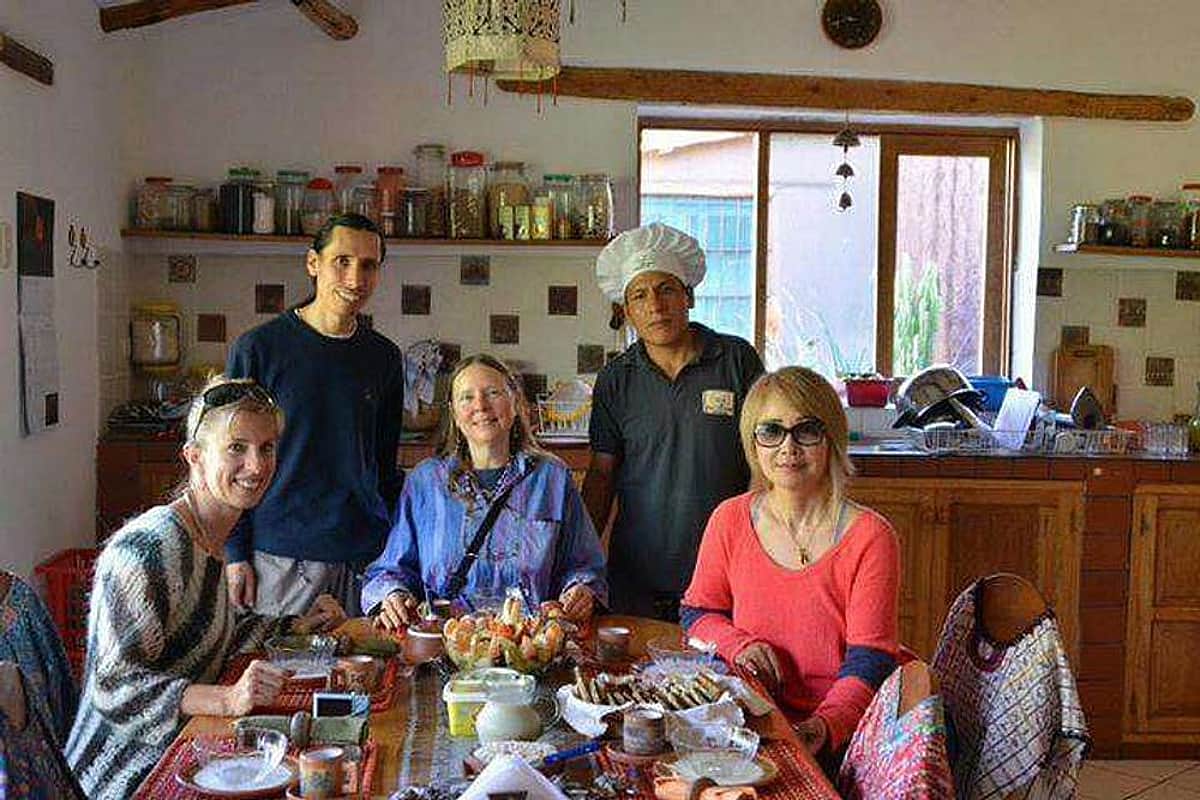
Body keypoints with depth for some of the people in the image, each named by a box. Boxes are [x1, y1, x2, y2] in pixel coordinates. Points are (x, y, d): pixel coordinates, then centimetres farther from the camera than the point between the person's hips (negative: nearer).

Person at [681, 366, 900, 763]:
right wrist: (737, 643, -5)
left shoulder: (869, 537, -6)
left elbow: (869, 661, -9)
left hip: (837, 731, -3)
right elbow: (698, 612, 16)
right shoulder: (730, 520, 4)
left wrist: (826, 725, -26)